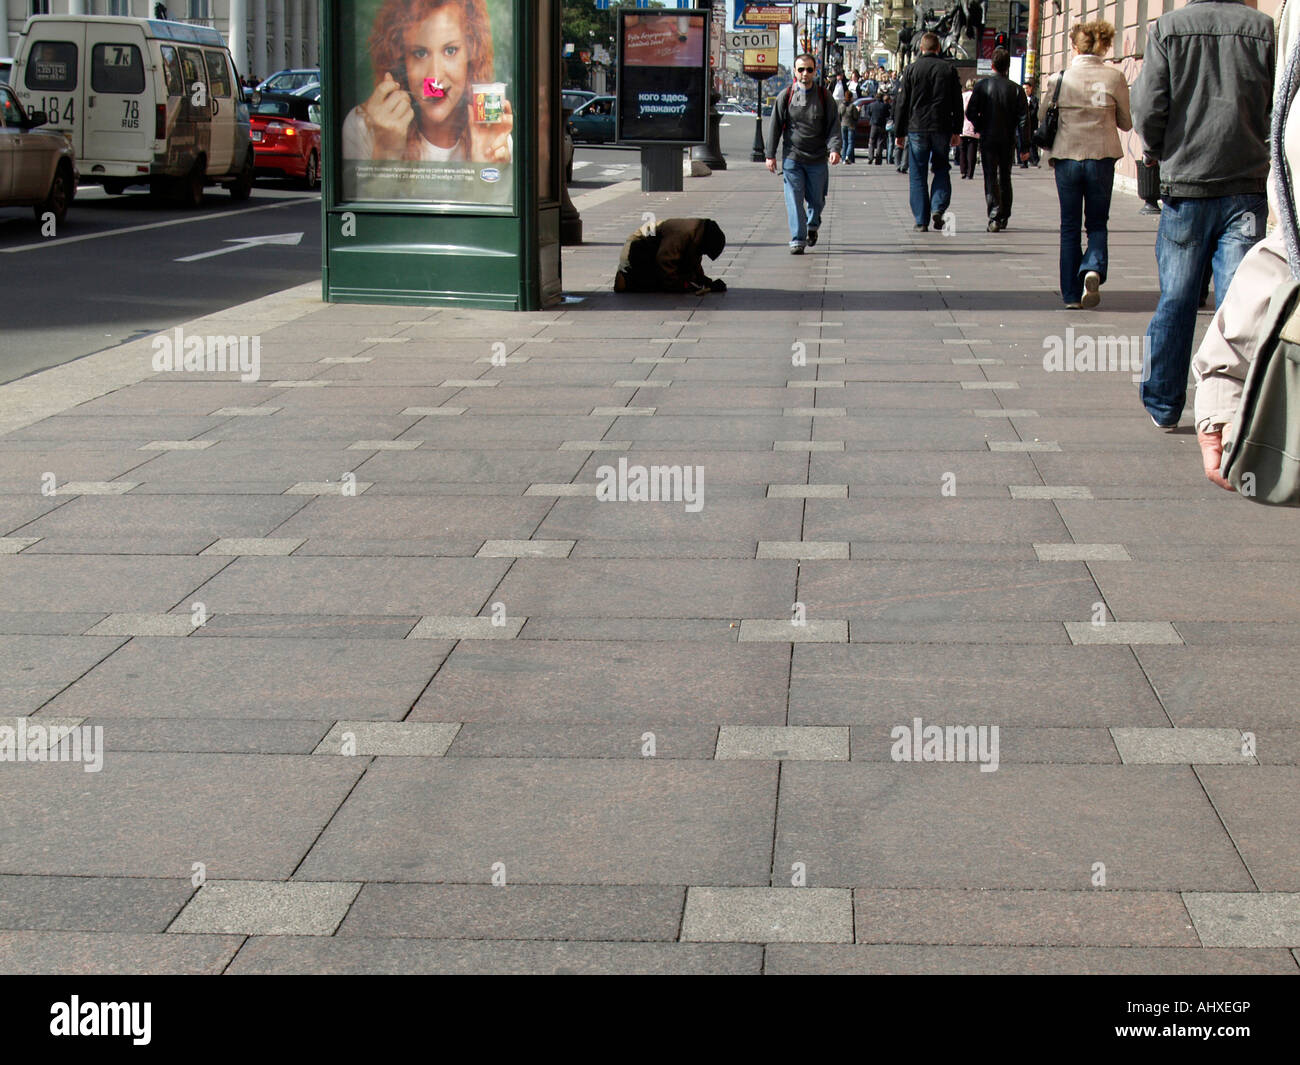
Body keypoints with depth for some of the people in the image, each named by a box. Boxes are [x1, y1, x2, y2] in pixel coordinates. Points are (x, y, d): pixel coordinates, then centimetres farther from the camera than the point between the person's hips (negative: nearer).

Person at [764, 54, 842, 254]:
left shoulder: (824, 97, 2)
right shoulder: (785, 96, 2)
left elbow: (834, 125, 0)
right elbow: (775, 126, 5)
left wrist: (834, 149, -16)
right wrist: (770, 154, 2)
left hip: (818, 159, 1)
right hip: (792, 157, -1)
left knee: (816, 200, 10)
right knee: (794, 200, -7)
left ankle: (812, 226, 38)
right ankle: (797, 240, -5)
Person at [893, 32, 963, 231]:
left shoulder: (912, 70, -1)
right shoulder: (949, 69, 3)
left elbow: (902, 103, 0)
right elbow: (957, 103, 6)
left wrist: (899, 133, 7)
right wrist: (957, 131, 13)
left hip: (917, 129, -1)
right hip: (942, 129, 1)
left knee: (917, 175, 4)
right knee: (941, 170, 16)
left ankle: (921, 221, 1)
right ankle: (938, 207, -5)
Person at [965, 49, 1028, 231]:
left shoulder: (983, 85, -6)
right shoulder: (1016, 89, -2)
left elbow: (970, 112, -7)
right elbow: (1023, 119, -3)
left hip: (988, 139, -2)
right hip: (1008, 141, 2)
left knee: (991, 178, -2)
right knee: (1005, 178, 15)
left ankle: (994, 215, -18)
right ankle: (1004, 217, 22)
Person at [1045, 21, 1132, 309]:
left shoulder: (1060, 78, -4)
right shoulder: (1114, 78, -5)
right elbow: (1126, 123, 3)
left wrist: (1051, 154, 16)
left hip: (1066, 158, 0)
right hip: (1101, 158, 0)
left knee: (1069, 227, 10)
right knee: (1097, 223, 14)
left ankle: (1071, 294, 9)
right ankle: (1093, 269, -15)